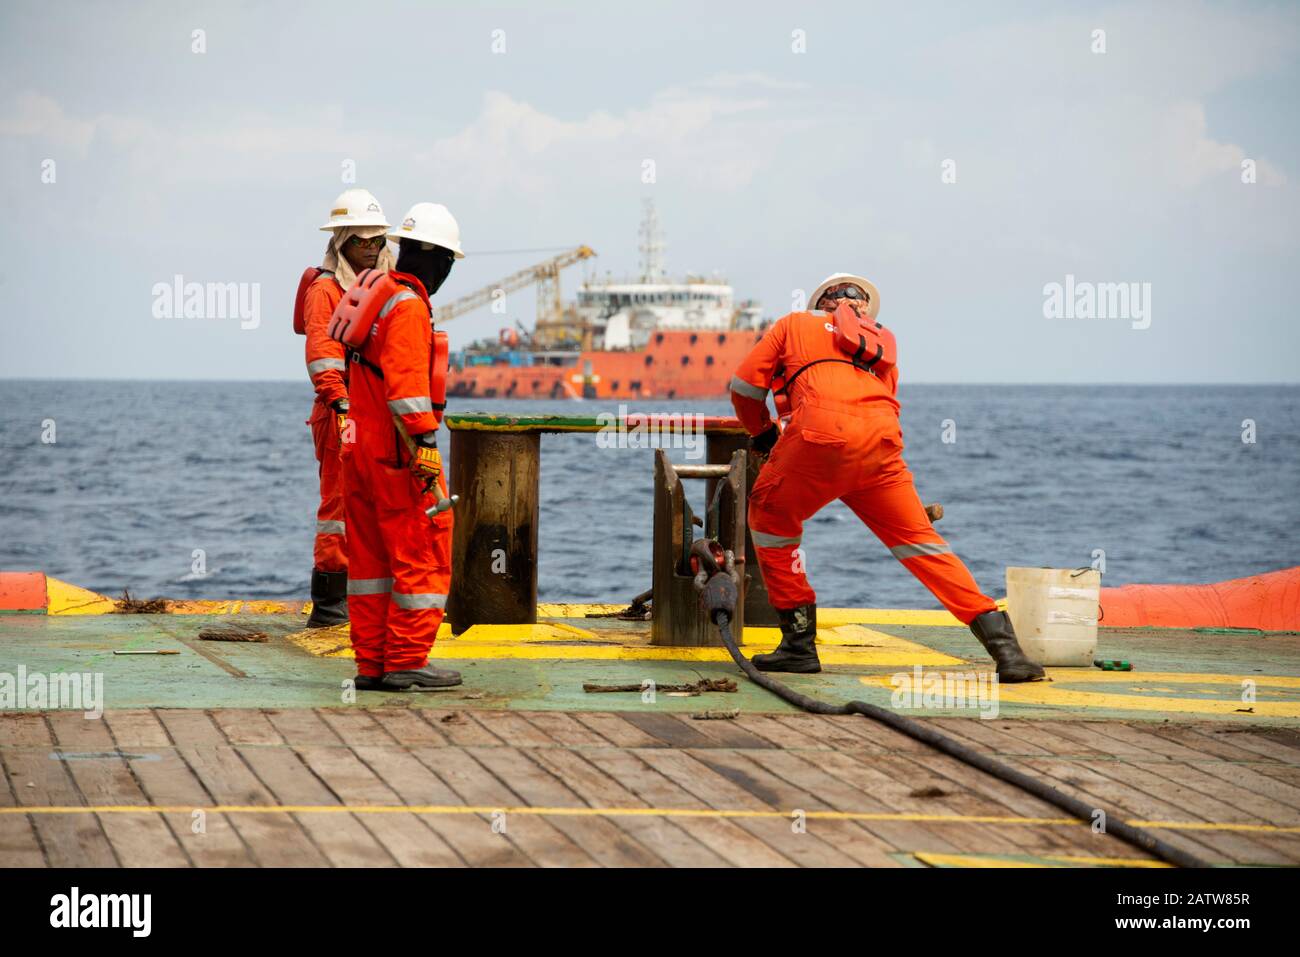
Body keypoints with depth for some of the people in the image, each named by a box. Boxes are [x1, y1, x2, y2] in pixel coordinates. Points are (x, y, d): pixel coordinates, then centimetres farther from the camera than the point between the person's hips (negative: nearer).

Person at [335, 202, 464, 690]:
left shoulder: (371, 296, 14)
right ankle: (406, 663, -3)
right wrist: (426, 445, -24)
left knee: (370, 557, 12)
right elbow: (406, 383, -23)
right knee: (423, 556, -3)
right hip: (397, 451, -10)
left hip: (360, 446, 10)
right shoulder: (408, 306, -15)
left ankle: (371, 663, 14)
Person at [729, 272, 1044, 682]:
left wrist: (761, 433, 38)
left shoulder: (794, 324, 27)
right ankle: (1002, 643, -3)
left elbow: (744, 386, 20)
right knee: (918, 540, 8)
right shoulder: (881, 340, 35)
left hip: (822, 426, -3)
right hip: (881, 438, 3)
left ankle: (799, 643, 14)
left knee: (771, 520, 19)